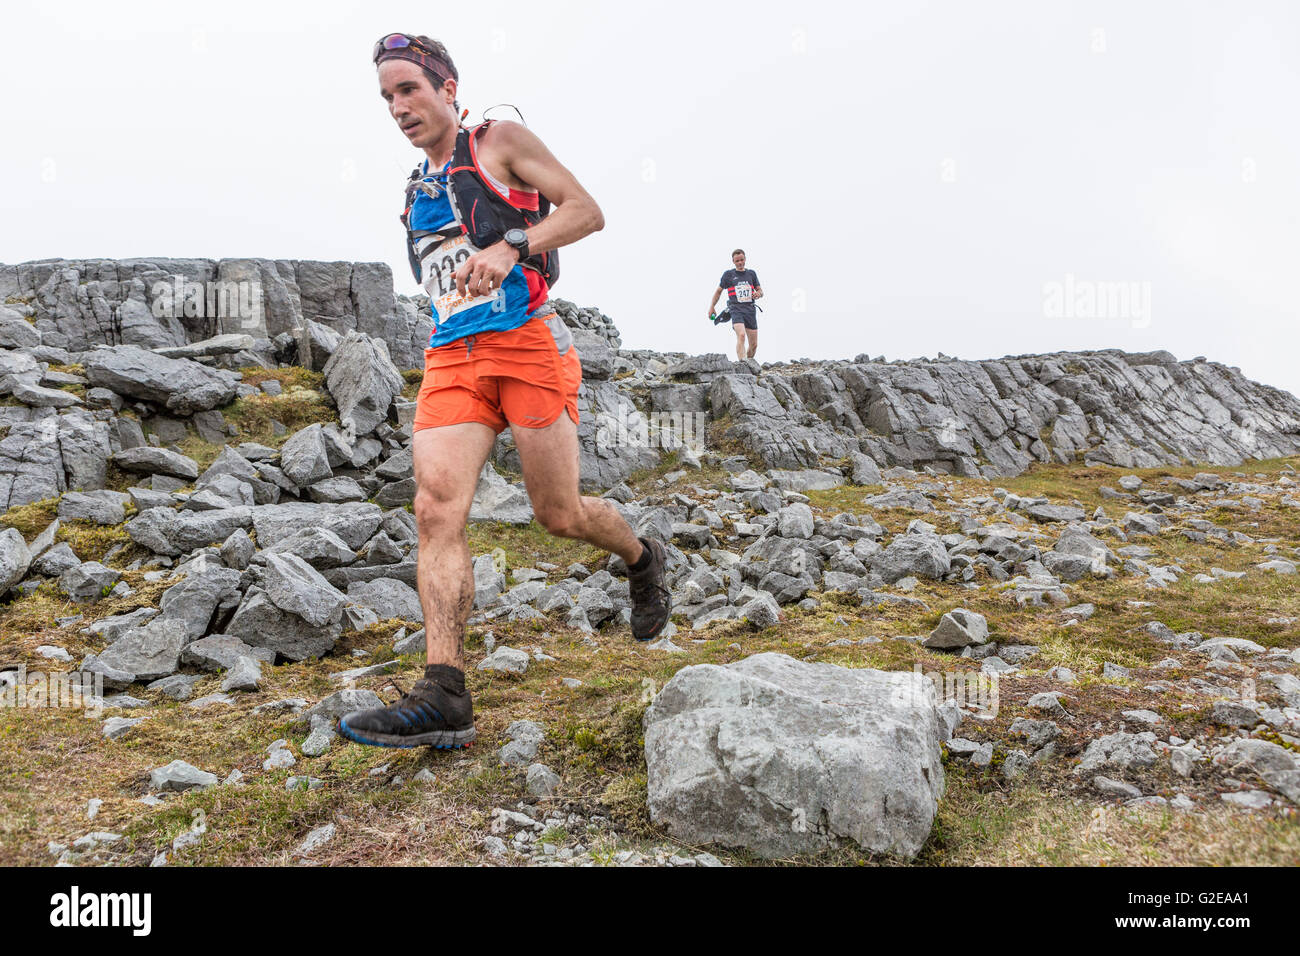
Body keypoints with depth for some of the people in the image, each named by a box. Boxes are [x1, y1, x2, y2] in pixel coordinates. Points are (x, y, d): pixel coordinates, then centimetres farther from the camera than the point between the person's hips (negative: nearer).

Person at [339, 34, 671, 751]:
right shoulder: (416, 193, 23)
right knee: (436, 511, -14)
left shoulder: (499, 142, 5)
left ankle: (642, 560, 32)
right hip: (451, 361, 5)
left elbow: (587, 211, -5)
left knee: (559, 515, -2)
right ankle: (444, 698, -16)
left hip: (525, 341, -5)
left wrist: (509, 248, -19)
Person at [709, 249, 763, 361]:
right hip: (736, 309, -4)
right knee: (741, 335, -29)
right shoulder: (728, 274, 8)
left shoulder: (751, 273, 16)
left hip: (750, 309, 4)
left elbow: (760, 291, 19)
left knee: (754, 345, 2)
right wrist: (711, 307, 7)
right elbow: (718, 291, 16)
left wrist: (758, 294, -6)